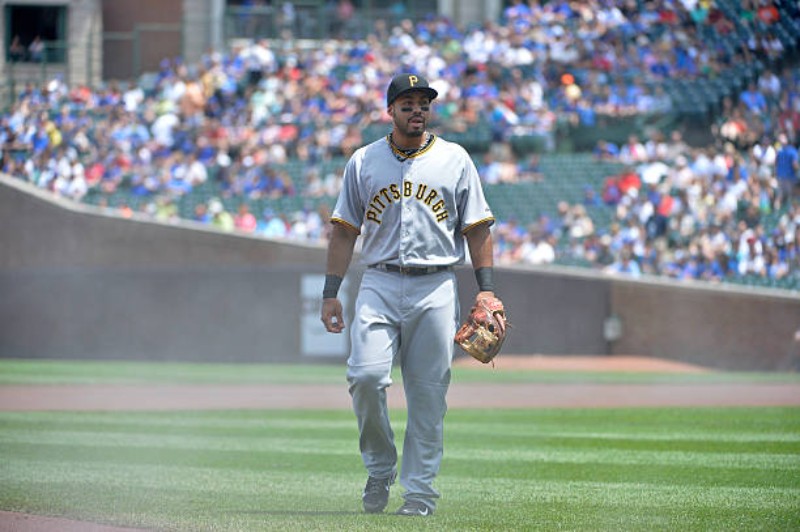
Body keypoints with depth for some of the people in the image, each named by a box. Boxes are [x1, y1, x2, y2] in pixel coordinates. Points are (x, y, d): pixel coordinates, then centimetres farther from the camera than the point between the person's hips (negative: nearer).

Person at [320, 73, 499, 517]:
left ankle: (420, 490, 5)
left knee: (428, 393, -2)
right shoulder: (364, 162, 10)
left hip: (435, 288, 0)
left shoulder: (455, 160, 8)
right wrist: (330, 293, 3)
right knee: (366, 376, -17)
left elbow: (478, 229, 8)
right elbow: (345, 231, 11)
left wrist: (485, 289, -1)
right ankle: (379, 469, 4)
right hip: (379, 284, 0)